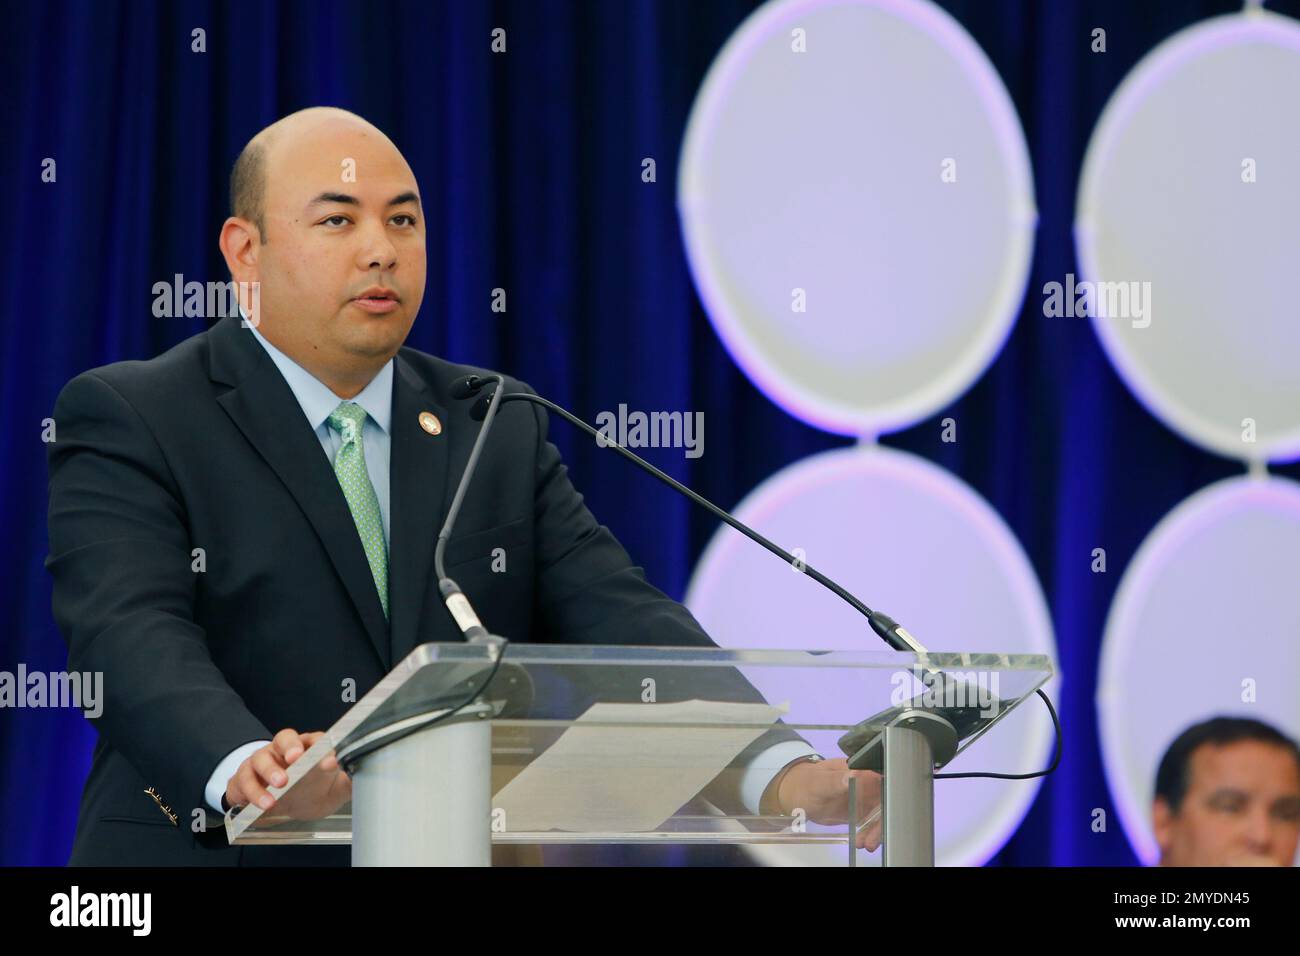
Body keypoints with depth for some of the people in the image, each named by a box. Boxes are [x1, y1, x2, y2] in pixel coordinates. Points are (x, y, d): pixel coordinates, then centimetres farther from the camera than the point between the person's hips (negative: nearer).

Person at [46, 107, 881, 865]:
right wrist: (242, 769, -34)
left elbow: (614, 616, 5)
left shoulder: (499, 429, 16)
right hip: (219, 851, -4)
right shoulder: (128, 422, 2)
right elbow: (134, 639, -13)